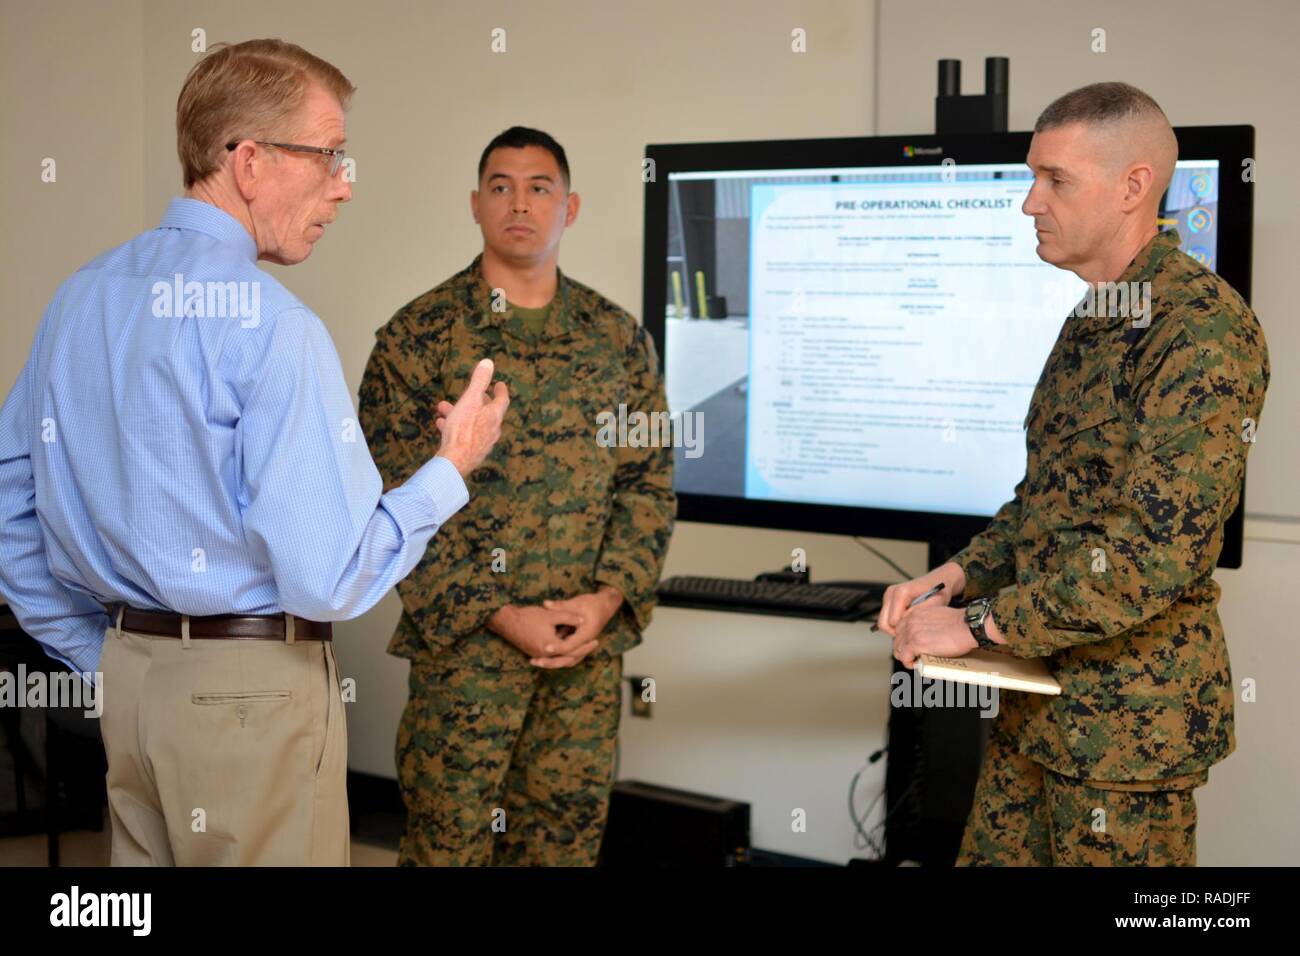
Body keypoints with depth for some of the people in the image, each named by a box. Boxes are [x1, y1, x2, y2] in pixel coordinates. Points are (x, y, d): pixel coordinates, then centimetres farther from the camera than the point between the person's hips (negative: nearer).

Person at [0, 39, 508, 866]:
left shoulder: (82, 297, 5)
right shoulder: (269, 323, -18)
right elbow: (328, 579, -20)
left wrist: (103, 657, 19)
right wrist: (452, 470, -6)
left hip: (131, 677, 8)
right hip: (252, 693, -7)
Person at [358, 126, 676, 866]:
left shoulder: (619, 338, 8)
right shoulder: (419, 336, -3)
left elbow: (651, 483, 8)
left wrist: (608, 598, -8)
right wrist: (500, 615, -13)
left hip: (592, 644, 3)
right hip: (464, 646, -3)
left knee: (568, 839, 11)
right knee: (449, 841, 3)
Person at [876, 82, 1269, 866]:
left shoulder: (1202, 329, -18)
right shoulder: (1094, 321, 13)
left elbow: (1165, 544, -26)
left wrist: (979, 623, -21)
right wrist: (954, 577, 3)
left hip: (1129, 712, -9)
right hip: (1041, 698, 9)